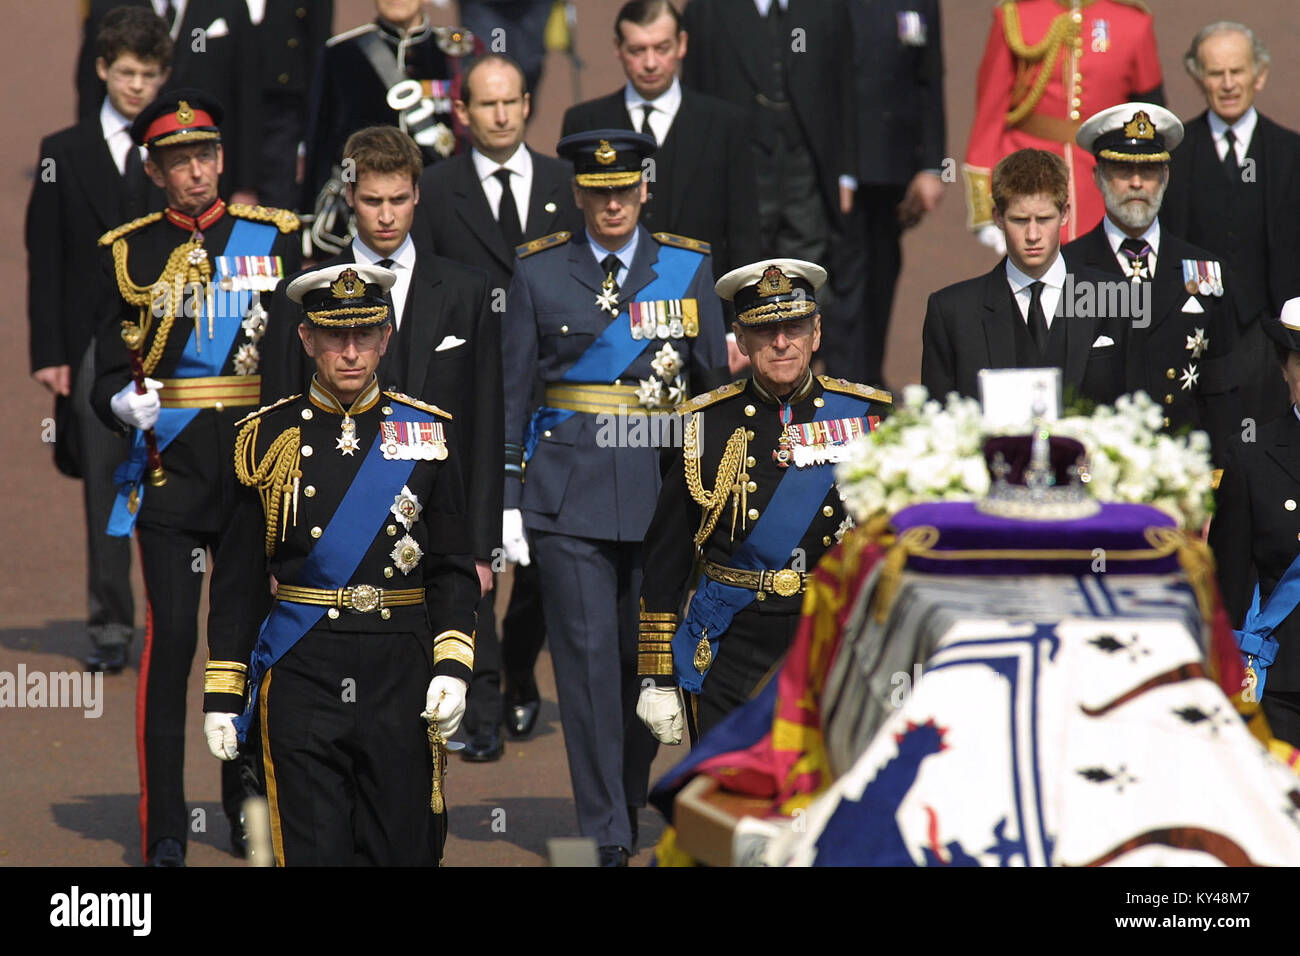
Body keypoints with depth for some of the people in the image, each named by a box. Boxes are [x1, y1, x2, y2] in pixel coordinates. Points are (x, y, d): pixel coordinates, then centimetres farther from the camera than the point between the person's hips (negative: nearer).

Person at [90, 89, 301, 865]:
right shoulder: (131, 251, 5)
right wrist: (125, 402, -19)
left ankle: (248, 805, 20)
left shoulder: (274, 236, 7)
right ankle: (165, 827, -6)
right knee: (171, 634, -8)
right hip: (170, 463, -1)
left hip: (255, 462, 1)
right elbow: (109, 371, 3)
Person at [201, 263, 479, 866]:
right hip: (301, 678, -1)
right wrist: (222, 693, 2)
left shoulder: (428, 433, 7)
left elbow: (454, 568, 7)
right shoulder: (268, 438, 4)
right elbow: (236, 580, 6)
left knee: (402, 849, 3)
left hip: (402, 680, 1)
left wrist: (452, 664, -6)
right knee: (312, 853, -5)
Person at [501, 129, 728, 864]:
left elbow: (716, 380, 9)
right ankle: (606, 835, -5)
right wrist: (508, 496, 1)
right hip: (569, 490, -1)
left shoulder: (688, 267, 7)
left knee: (648, 654, 7)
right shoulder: (540, 272, 5)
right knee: (588, 653, -6)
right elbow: (513, 388, 6)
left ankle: (632, 798, 28)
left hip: (659, 486, 1)